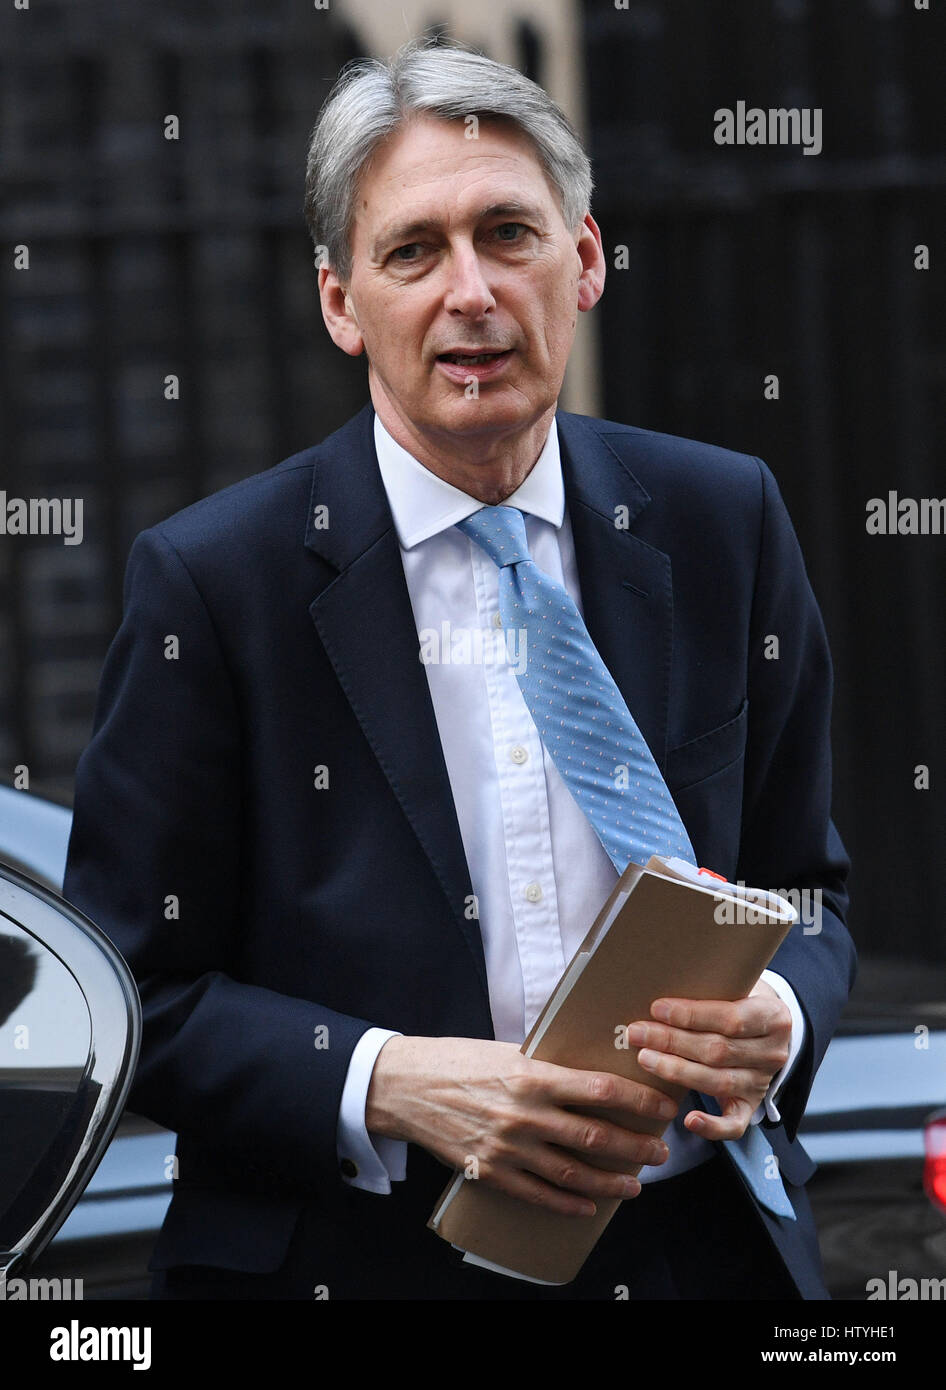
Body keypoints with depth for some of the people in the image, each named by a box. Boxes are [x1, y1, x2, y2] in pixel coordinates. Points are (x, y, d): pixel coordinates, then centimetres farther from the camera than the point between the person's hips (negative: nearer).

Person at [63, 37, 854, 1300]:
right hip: (352, 1262, -3)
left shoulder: (723, 526, 1)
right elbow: (133, 995, -8)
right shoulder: (214, 580, -9)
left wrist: (772, 1018, -14)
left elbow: (806, 899, 8)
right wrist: (382, 1087, -22)